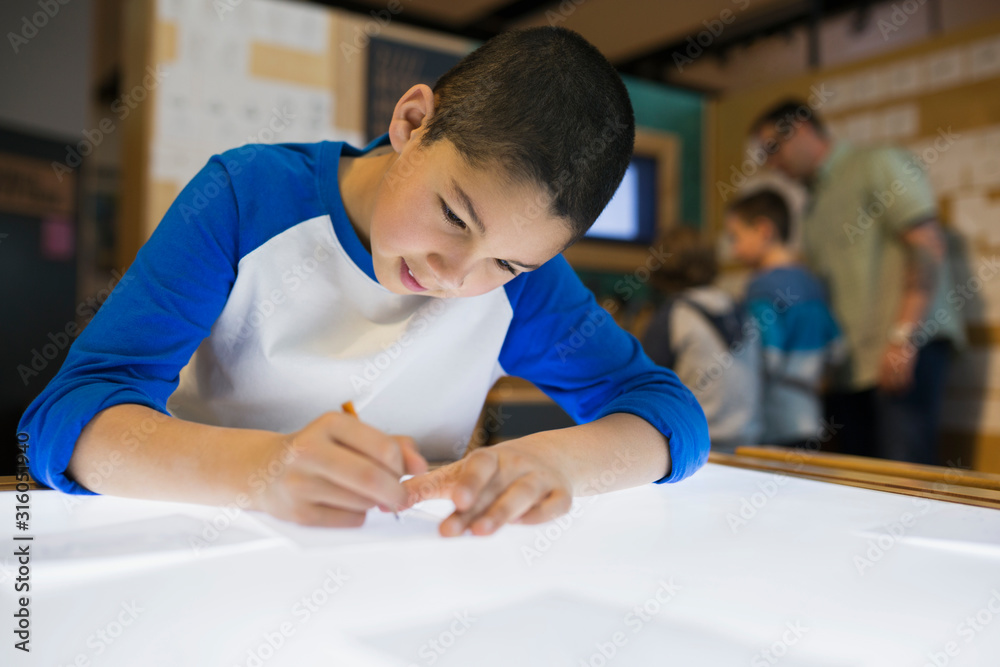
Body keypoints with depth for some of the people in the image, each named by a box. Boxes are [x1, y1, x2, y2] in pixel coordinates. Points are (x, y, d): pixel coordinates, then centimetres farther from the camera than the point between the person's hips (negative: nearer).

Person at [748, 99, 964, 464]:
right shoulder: (814, 206, 23)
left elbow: (928, 246, -10)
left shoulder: (878, 163, 0)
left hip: (909, 349, -7)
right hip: (850, 363, 7)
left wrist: (903, 336, -18)